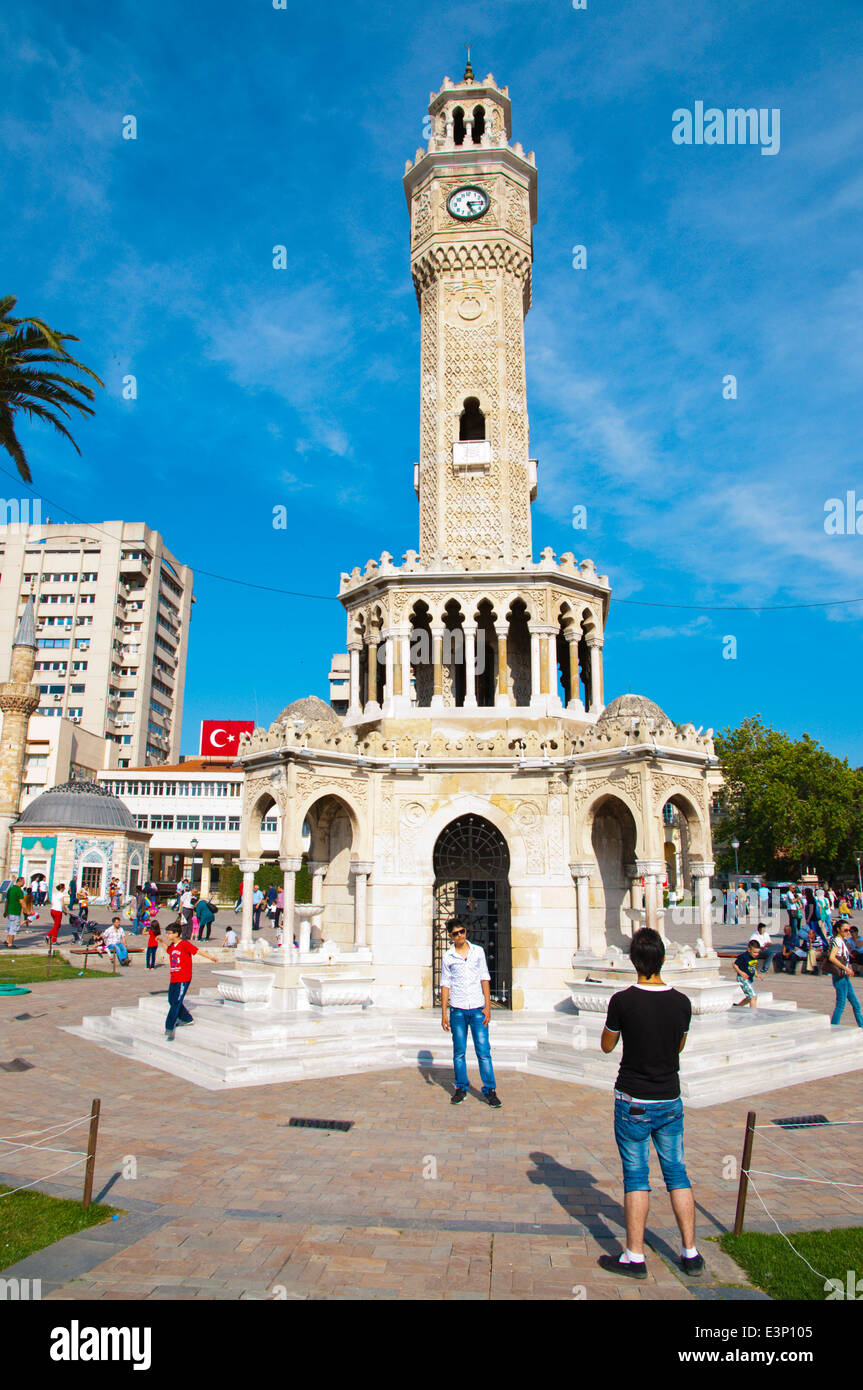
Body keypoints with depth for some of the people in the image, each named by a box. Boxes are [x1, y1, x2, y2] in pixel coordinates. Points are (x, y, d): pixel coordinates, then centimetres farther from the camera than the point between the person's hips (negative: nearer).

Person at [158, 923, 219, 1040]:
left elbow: (198, 951, -11)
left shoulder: (185, 944, -11)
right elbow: (167, 949, 34)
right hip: (174, 979, 8)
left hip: (183, 979, -8)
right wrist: (162, 941, 22)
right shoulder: (172, 946, 11)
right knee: (171, 1000, 14)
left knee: (176, 1002, -10)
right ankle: (187, 1019, 32)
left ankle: (169, 1028, -8)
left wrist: (211, 957, -14)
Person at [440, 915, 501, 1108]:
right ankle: (461, 1088, 19)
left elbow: (485, 979, 7)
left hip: (477, 1008, 0)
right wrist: (443, 1013, 2)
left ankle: (490, 1090, 5)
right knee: (459, 1052, 6)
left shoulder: (478, 951, 6)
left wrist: (487, 1006, 0)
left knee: (483, 1050, -3)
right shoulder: (447, 957, 4)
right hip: (457, 1010, 0)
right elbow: (445, 985, 6)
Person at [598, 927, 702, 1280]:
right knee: (677, 1174, 15)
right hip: (670, 1101, 3)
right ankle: (691, 1254, 21)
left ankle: (635, 1257, 12)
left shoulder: (623, 1001, -18)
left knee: (636, 1177, 6)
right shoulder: (681, 1002, -7)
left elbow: (606, 1046, -2)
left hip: (633, 1102, -3)